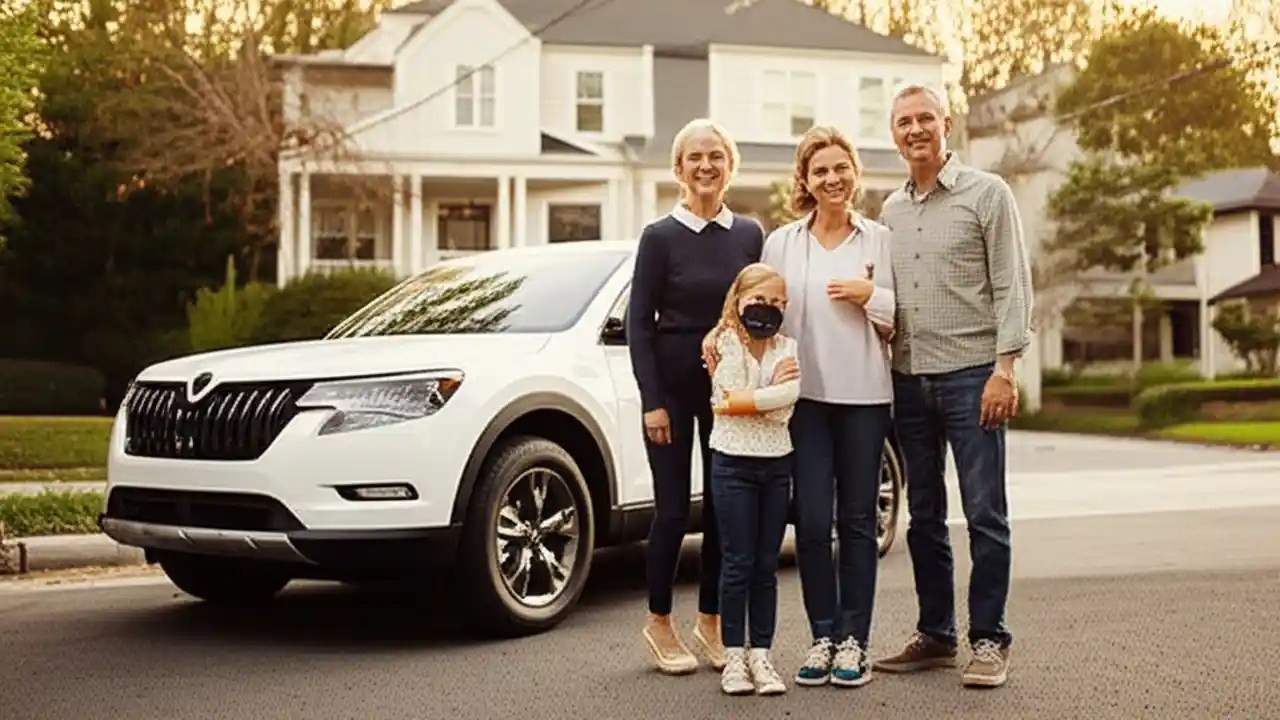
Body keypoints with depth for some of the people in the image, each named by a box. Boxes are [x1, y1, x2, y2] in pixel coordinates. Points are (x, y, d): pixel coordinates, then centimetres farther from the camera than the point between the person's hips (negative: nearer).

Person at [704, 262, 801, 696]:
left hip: (776, 464, 3)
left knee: (767, 565, 7)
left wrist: (740, 403, -13)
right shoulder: (724, 344, -2)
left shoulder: (787, 348, 6)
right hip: (733, 462, -3)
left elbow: (786, 405, -10)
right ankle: (734, 656, 8)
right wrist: (773, 394, -8)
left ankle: (761, 655, 14)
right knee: (737, 563, -1)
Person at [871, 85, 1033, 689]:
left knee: (984, 514, -2)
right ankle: (934, 635, 20)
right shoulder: (892, 210, 15)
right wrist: (882, 373, 9)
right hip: (909, 379, 5)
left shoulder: (987, 193, -1)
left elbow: (1012, 285, -6)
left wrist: (1004, 370, -14)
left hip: (970, 376, -5)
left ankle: (989, 640, 7)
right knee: (924, 516, 10)